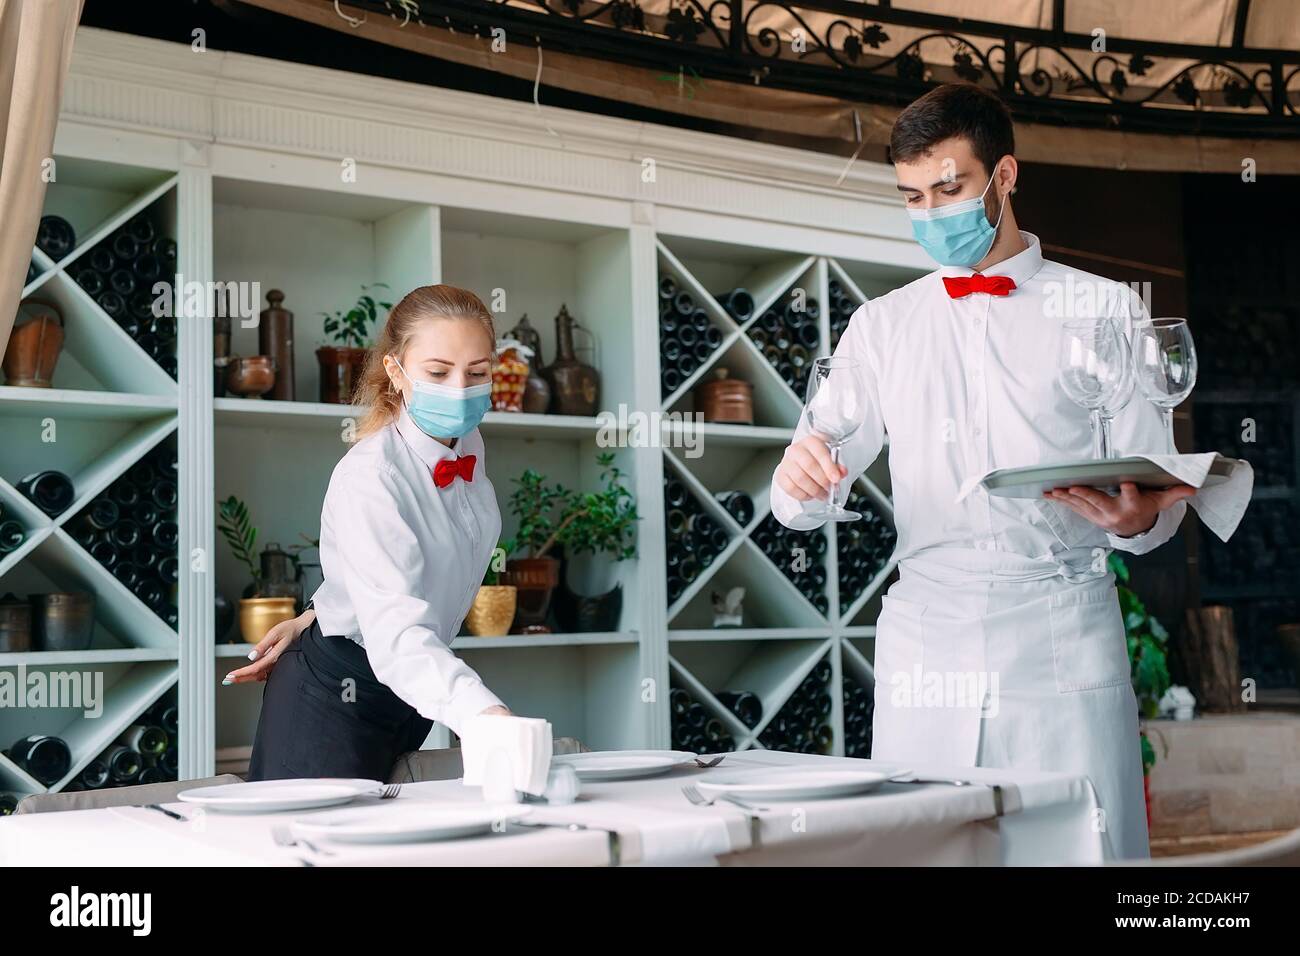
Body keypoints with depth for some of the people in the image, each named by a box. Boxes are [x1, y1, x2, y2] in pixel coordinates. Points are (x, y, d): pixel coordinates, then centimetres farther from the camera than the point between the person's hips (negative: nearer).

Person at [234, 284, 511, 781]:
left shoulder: (467, 441, -4)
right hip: (334, 696, -7)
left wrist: (312, 618, 6)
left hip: (414, 684, 8)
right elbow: (398, 635, -40)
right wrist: (483, 713, -56)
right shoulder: (370, 476, -28)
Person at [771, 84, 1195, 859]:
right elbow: (804, 503, 9)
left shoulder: (1104, 311, 7)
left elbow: (1158, 496, 4)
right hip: (927, 643, 2)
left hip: (1062, 641, -2)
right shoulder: (884, 325, 14)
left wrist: (1138, 517, -20)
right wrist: (799, 478, -14)